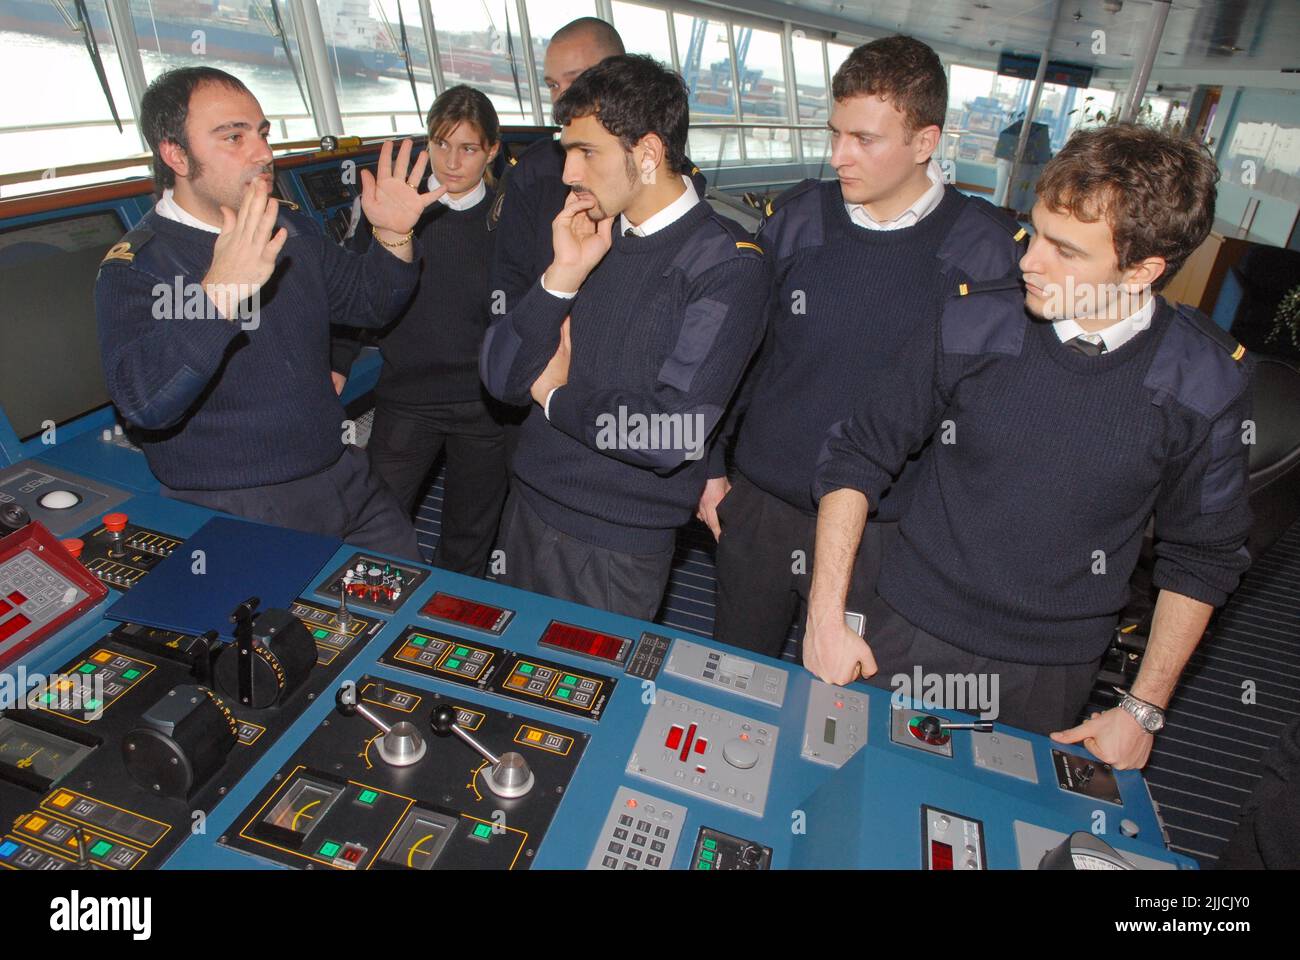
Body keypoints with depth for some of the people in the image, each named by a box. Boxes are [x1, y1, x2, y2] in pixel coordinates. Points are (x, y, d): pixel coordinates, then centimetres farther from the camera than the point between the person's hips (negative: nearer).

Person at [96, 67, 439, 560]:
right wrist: (219, 293, -41)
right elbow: (142, 403, -28)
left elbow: (366, 302, 14)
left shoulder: (289, 229, 7)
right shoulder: (135, 265, -13)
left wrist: (393, 237, -4)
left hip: (343, 478, 6)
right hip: (235, 516, -6)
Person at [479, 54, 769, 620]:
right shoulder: (589, 236, 4)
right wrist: (562, 276, -13)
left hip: (615, 547, -6)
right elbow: (500, 378, 0)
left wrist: (555, 393, -9)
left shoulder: (727, 264, -15)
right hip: (527, 506, 6)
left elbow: (668, 437, -25)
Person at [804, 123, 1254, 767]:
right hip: (908, 640, 0)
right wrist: (826, 615, -9)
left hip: (1052, 676, 1)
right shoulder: (971, 327, -13)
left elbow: (1202, 557, 2)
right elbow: (857, 456, -6)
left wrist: (1144, 709, 1)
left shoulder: (1208, 382, -10)